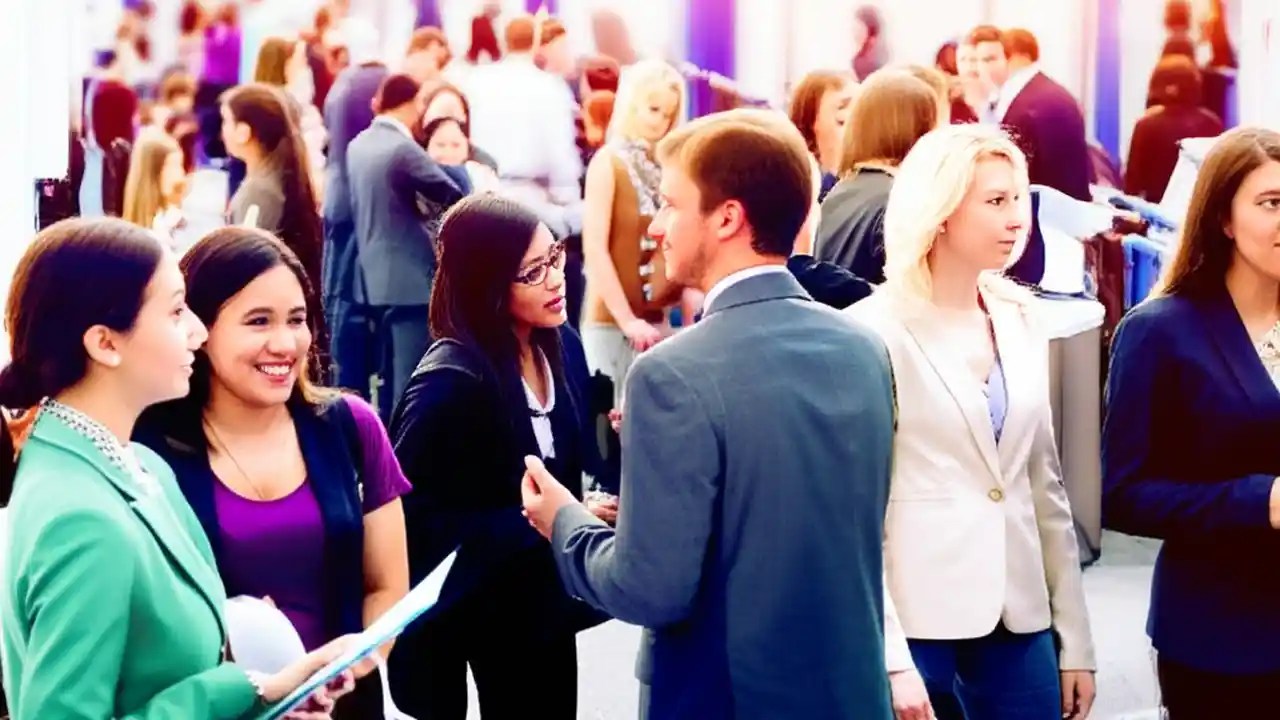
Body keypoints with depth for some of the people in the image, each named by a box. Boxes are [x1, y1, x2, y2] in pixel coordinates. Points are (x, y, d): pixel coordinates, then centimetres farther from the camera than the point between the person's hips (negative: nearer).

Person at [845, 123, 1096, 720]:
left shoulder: (1020, 323, 9)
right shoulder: (877, 331, -8)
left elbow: (1045, 487, 13)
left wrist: (1075, 640, 12)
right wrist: (890, 657, -15)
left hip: (1019, 621, 5)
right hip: (919, 623, -5)